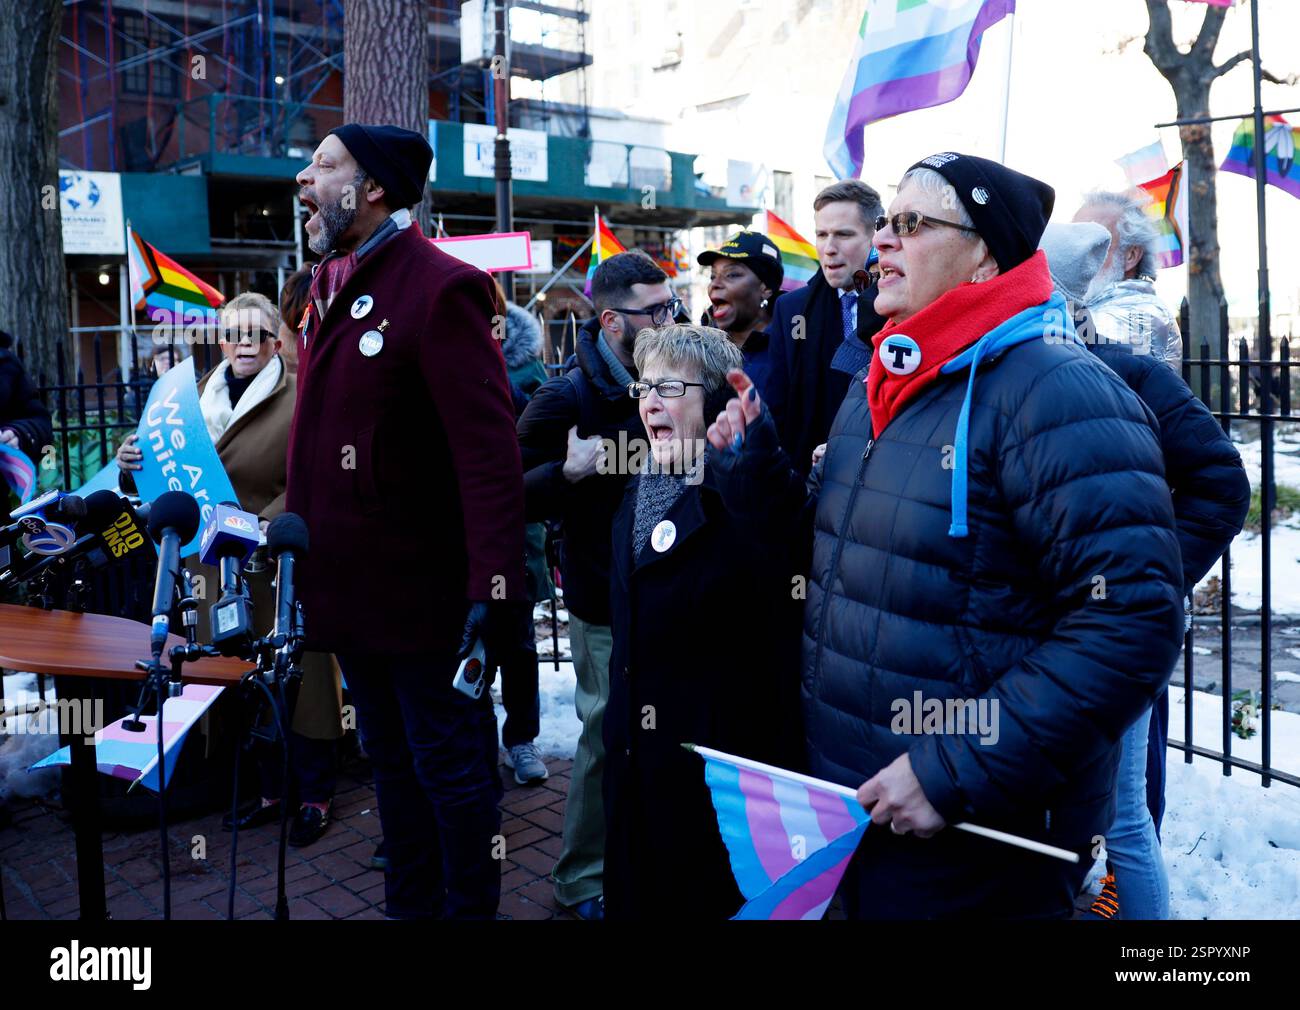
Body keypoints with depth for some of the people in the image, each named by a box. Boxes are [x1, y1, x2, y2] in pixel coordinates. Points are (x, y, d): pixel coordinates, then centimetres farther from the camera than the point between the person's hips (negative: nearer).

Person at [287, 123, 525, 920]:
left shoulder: (440, 288, -16)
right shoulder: (332, 284, 11)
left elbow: (490, 453, -21)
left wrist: (492, 589, -24)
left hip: (425, 593, -8)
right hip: (351, 586, 9)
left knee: (452, 772, 8)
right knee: (394, 765, 22)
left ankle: (470, 908, 28)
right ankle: (410, 906, 39)